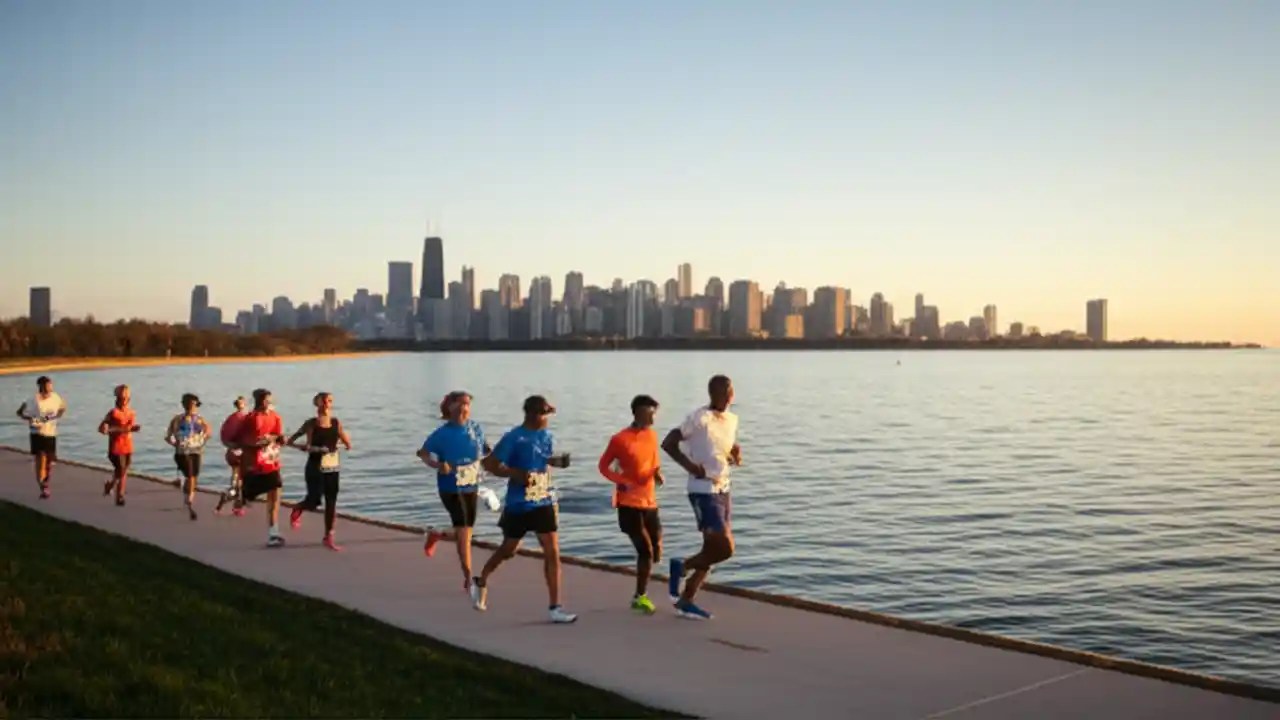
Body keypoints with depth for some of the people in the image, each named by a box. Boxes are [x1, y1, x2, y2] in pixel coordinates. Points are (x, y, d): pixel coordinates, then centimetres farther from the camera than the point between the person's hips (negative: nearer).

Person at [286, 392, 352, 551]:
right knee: (314, 501, -7)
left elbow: (348, 445, 5)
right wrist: (302, 447, -19)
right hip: (315, 468, -4)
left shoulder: (336, 423, 2)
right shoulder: (311, 424, -7)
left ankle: (328, 537, 15)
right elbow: (290, 441, -2)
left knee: (331, 503, 4)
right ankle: (297, 510, 28)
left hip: (332, 468, 4)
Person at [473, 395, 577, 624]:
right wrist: (516, 474, -23)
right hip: (518, 506, -4)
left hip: (543, 503, 4)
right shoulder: (513, 438, -14)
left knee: (552, 552, -5)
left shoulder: (547, 437, 3)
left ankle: (555, 608, -1)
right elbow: (490, 464, -13)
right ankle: (480, 582, 43)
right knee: (509, 550, 14)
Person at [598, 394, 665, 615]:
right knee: (645, 550, -11)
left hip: (650, 502, 6)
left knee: (656, 551, 8)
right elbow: (604, 466, -4)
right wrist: (621, 481, -19)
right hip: (629, 503, -6)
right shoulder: (620, 439, -12)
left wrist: (657, 474, -2)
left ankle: (640, 594, 27)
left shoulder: (652, 435, 7)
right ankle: (640, 596, 6)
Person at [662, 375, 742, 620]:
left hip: (723, 491, 8)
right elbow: (668, 443, -12)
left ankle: (685, 601, 20)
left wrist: (737, 456, 3)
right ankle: (682, 567, 10)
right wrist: (690, 466, -22)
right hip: (703, 492, -8)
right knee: (725, 548, -14)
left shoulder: (732, 420, 9)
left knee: (713, 549, 10)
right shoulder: (699, 419, -13)